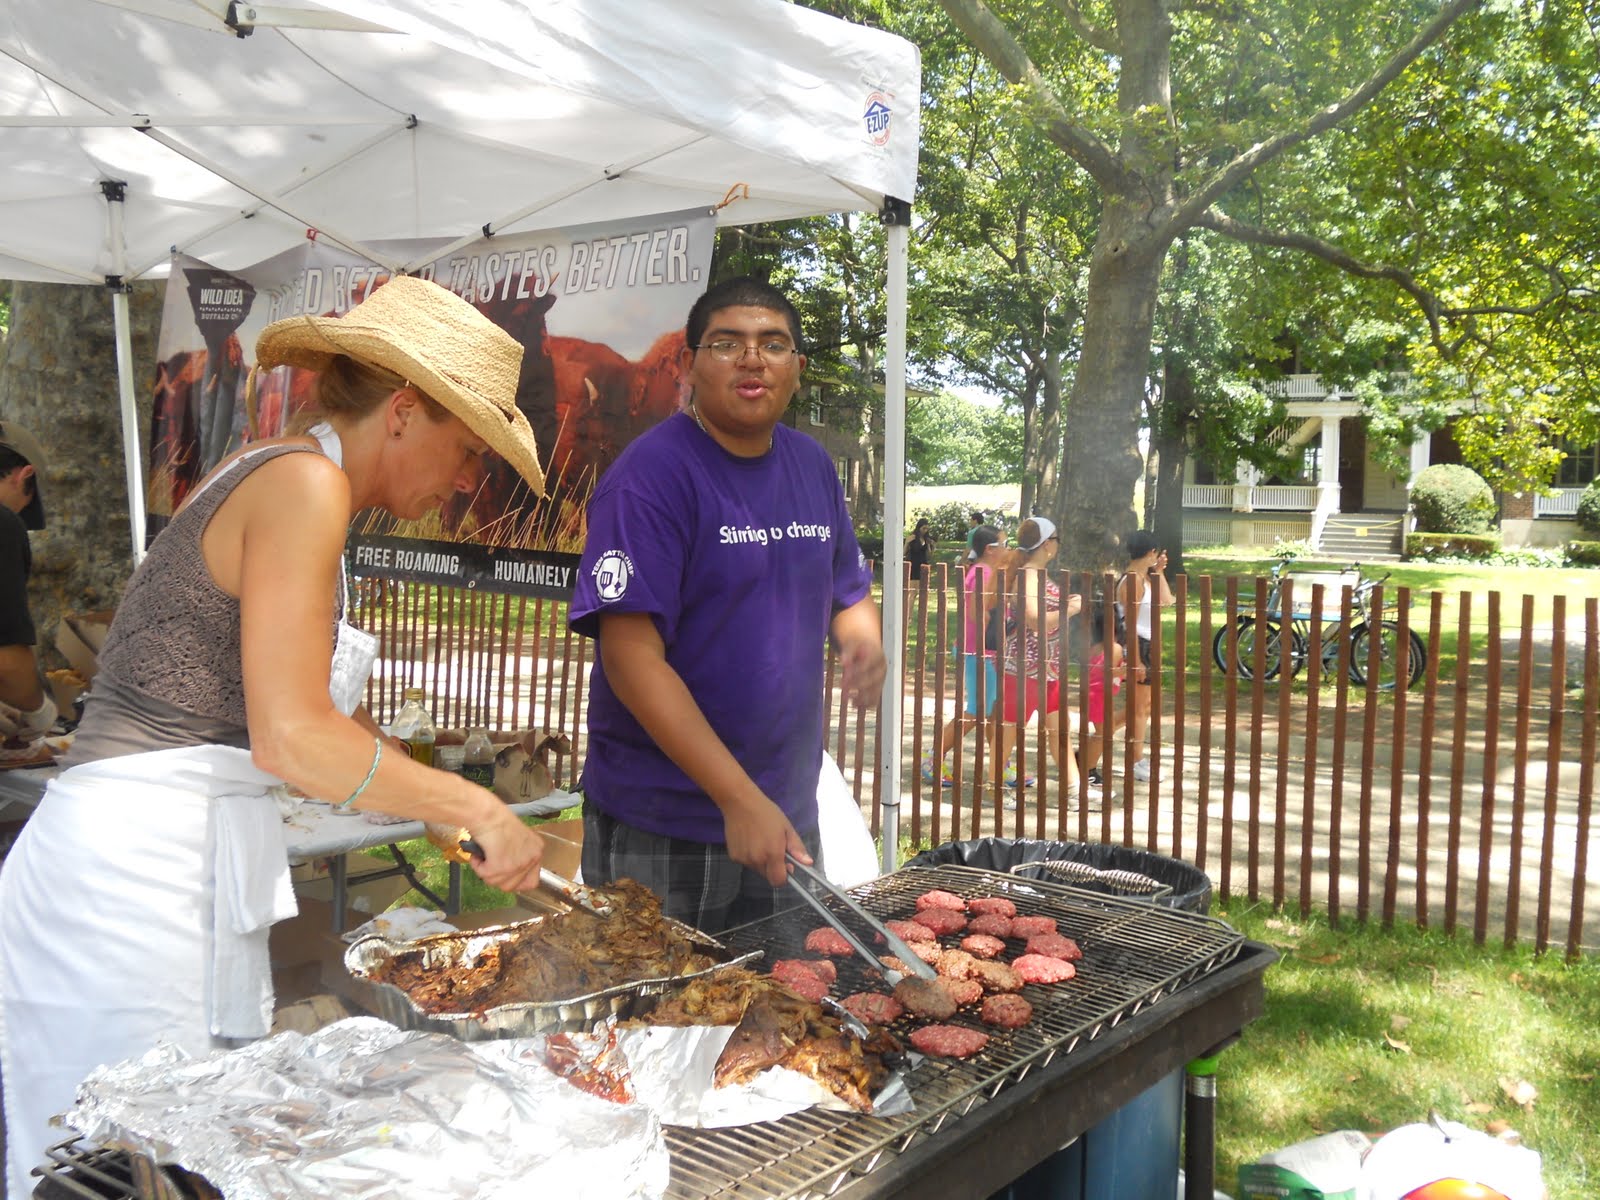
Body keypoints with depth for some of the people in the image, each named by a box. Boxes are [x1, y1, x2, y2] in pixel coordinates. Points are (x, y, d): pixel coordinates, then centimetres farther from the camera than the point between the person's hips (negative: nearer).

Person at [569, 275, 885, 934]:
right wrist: (740, 799, -26)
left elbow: (848, 591, 20)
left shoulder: (812, 464, 7)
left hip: (787, 814, 7)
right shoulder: (652, 473, -16)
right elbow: (632, 656, -22)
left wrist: (864, 643, -4)